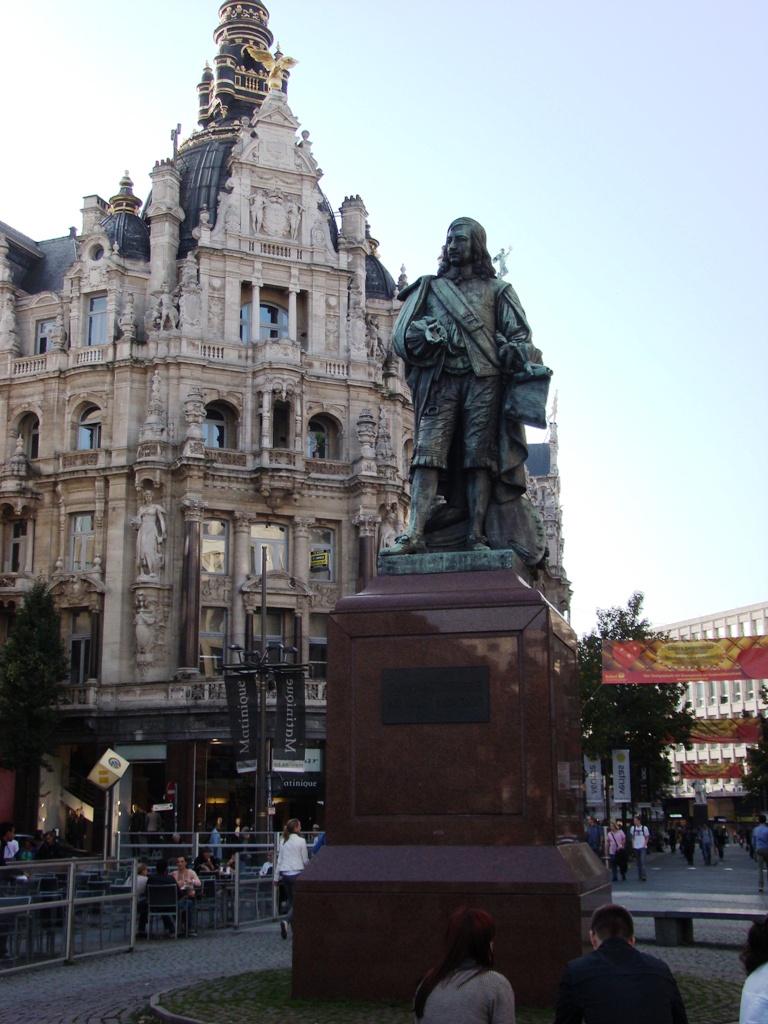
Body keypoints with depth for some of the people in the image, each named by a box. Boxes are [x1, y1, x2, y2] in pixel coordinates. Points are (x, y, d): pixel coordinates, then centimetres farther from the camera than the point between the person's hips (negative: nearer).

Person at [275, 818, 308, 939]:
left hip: (285, 873, 6)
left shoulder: (283, 841, 8)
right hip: (297, 873, -6)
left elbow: (279, 860, 10)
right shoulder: (301, 841, -7)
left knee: (290, 900, 16)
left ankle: (294, 929, 18)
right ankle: (286, 921, -26)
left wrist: (276, 877, 14)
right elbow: (305, 860, -3)